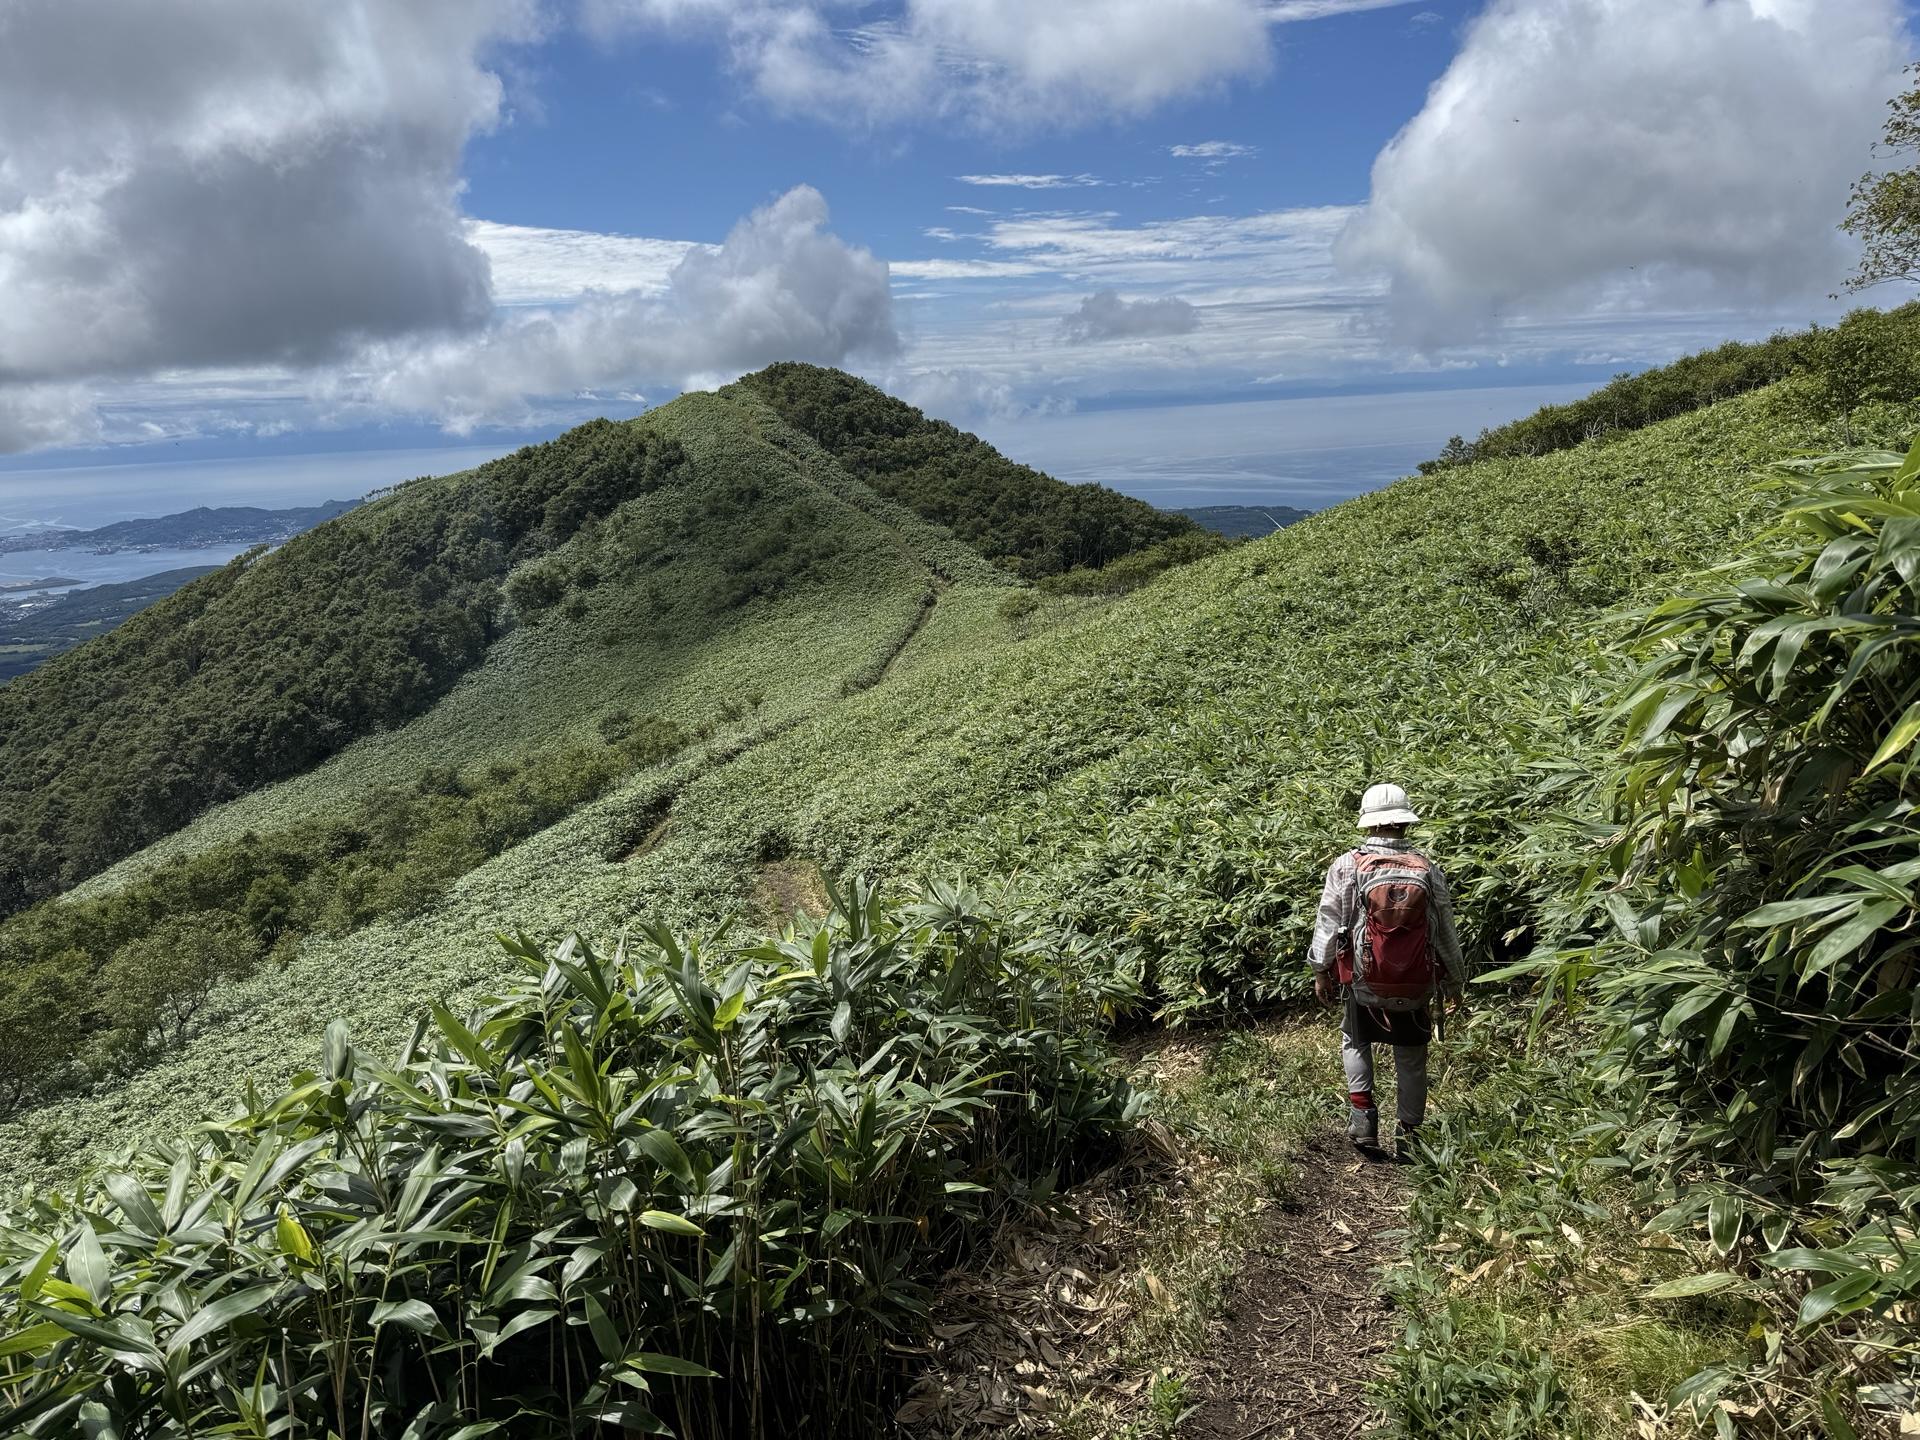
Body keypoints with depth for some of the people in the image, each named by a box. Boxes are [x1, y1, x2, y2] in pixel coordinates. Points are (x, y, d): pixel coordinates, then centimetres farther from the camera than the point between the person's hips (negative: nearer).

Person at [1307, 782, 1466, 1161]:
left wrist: (1320, 971, 7)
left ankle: (1362, 1114, 7)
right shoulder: (1428, 871, -4)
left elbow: (1327, 924, -6)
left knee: (1355, 1042, 22)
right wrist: (1456, 980, 18)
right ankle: (1407, 1137, 21)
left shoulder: (1346, 867, -9)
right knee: (1411, 1060, 16)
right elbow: (1446, 932, 4)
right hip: (1416, 987, 1)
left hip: (1364, 984, -1)